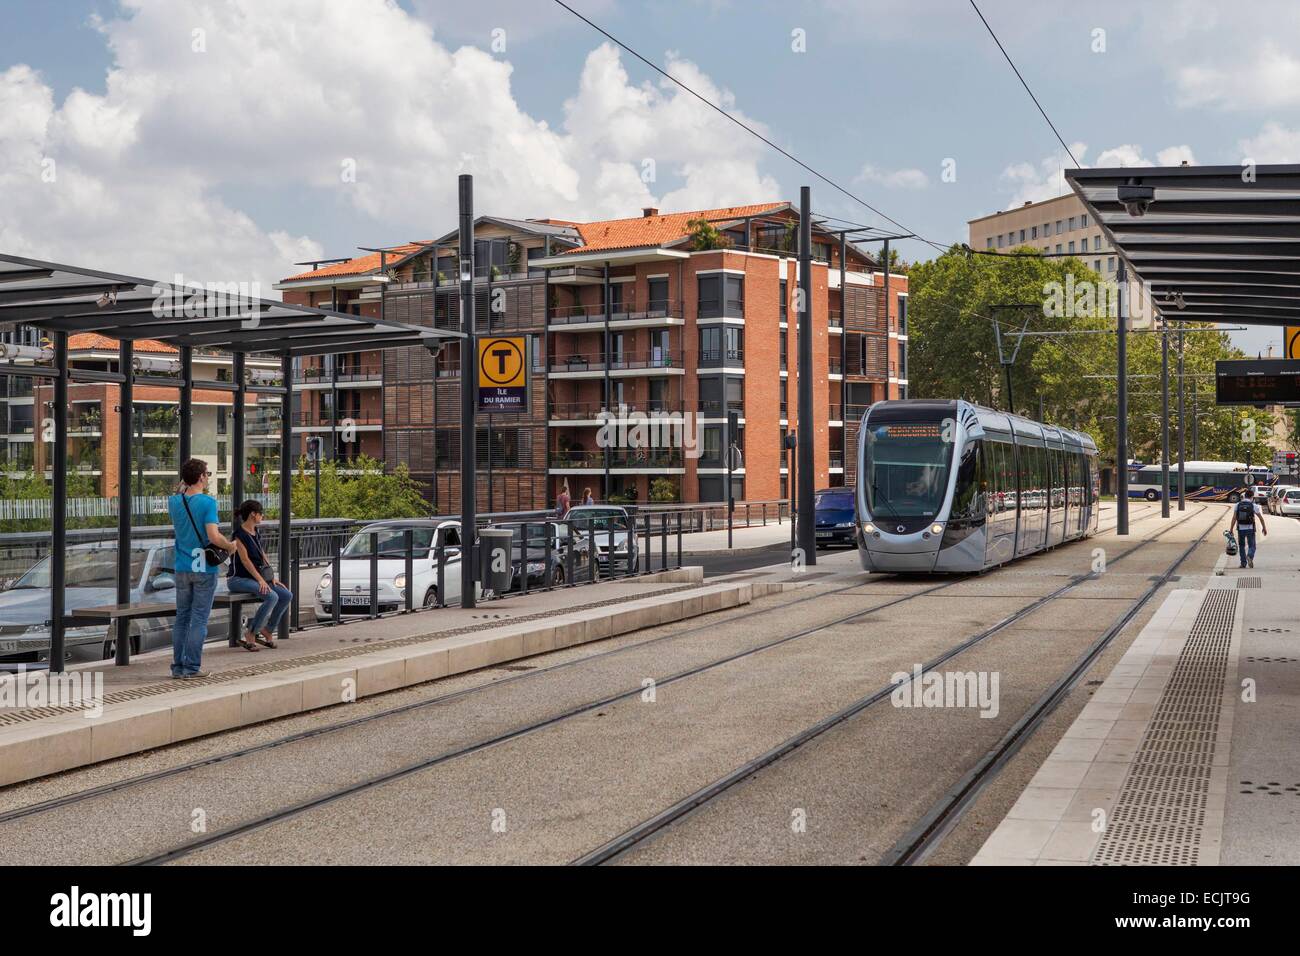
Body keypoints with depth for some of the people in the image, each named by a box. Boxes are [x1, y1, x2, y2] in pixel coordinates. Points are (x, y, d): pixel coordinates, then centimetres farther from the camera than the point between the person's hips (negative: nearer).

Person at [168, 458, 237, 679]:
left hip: (182, 567, 5)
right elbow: (214, 537, -22)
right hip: (204, 568, -5)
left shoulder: (174, 501, 3)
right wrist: (230, 546, -5)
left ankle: (178, 666, 14)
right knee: (199, 619, 1)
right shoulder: (207, 502, -15)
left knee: (182, 618, 12)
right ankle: (191, 667, 2)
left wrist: (182, 488, 18)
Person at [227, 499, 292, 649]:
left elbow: (263, 556, 16)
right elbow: (245, 559, -19)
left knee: (287, 595, -7)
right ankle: (250, 636, -21)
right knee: (272, 597, -30)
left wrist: (272, 578, 7)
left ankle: (267, 632, 3)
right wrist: (260, 579, -25)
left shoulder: (255, 532, 14)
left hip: (254, 578, 9)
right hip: (239, 579, -9)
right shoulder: (240, 534, -12)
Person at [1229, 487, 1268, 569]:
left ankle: (1243, 563, 14)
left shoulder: (1237, 505, 1)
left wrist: (1231, 529, -2)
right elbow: (1261, 517, 2)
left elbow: (1234, 518, -3)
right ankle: (1250, 556, -22)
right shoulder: (1253, 505, -3)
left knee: (1241, 546, 16)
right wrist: (1264, 527, 14)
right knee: (1252, 546, 7)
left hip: (1240, 528, 2)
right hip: (1250, 528, -2)